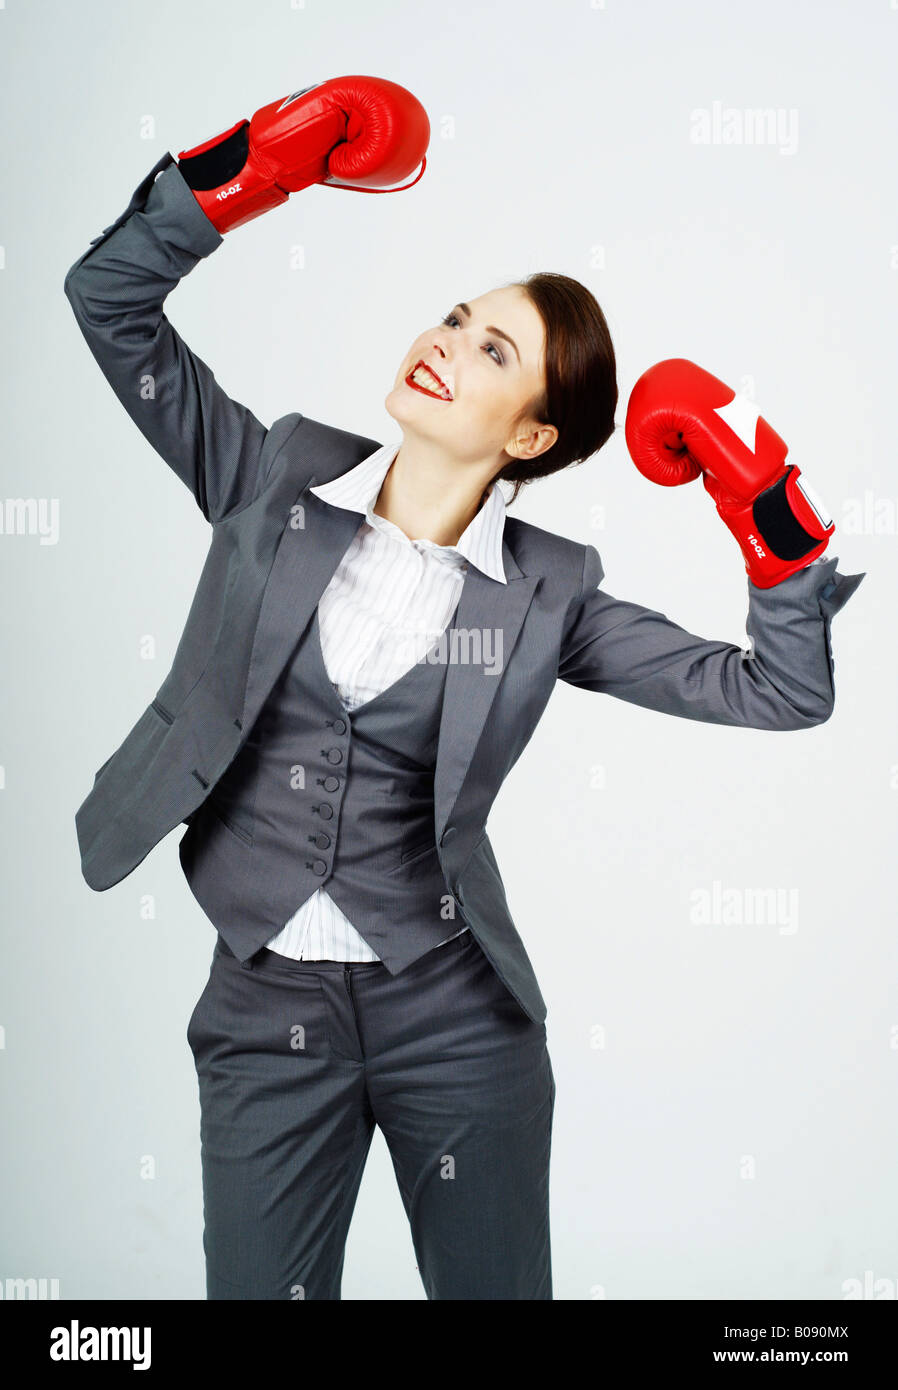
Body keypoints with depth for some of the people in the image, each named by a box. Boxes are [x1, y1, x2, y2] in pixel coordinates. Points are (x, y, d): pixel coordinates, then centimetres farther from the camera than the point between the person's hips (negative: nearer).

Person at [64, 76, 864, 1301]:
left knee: (493, 1287, 13)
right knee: (260, 1288, 10)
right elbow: (112, 299, -2)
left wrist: (763, 505, -14)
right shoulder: (277, 483, -1)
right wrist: (262, 164, -11)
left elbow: (783, 691, -5)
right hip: (267, 1007, 1)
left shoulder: (547, 591, -4)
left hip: (457, 1013, 0)